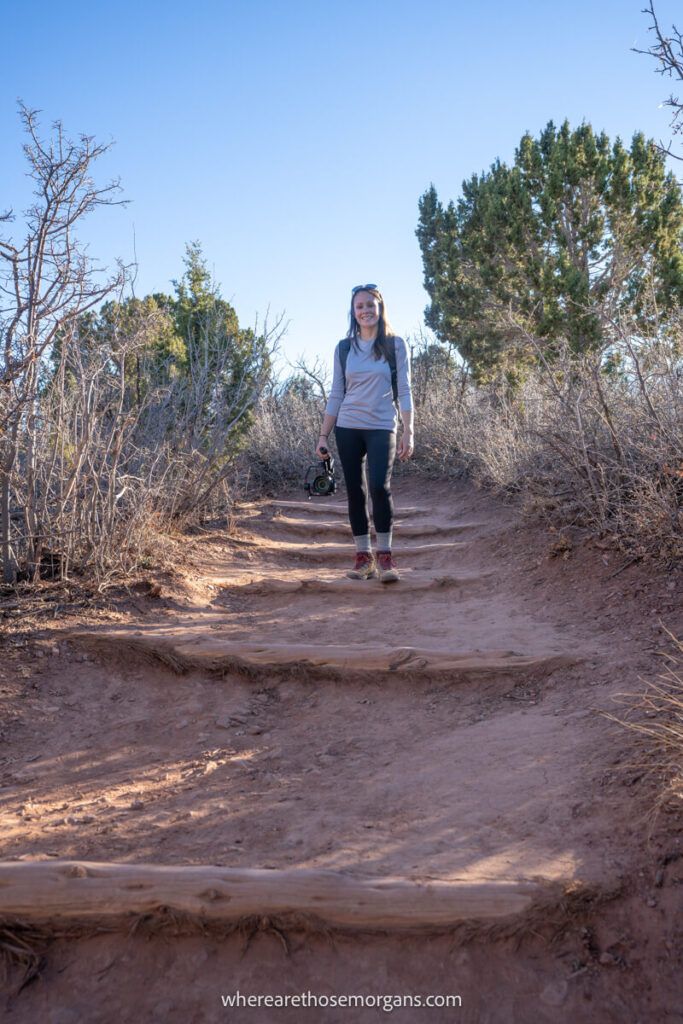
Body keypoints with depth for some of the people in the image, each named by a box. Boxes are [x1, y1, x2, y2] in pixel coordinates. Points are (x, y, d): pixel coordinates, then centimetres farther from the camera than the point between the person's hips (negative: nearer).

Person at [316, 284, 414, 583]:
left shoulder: (395, 345, 3)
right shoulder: (344, 347, 10)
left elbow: (404, 391, 1)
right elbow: (336, 395, 12)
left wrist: (408, 431, -8)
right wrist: (323, 435, 8)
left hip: (382, 427, -3)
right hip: (347, 428, 3)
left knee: (380, 486, -18)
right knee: (355, 490, 2)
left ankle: (384, 555, -9)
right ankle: (363, 556, 9)